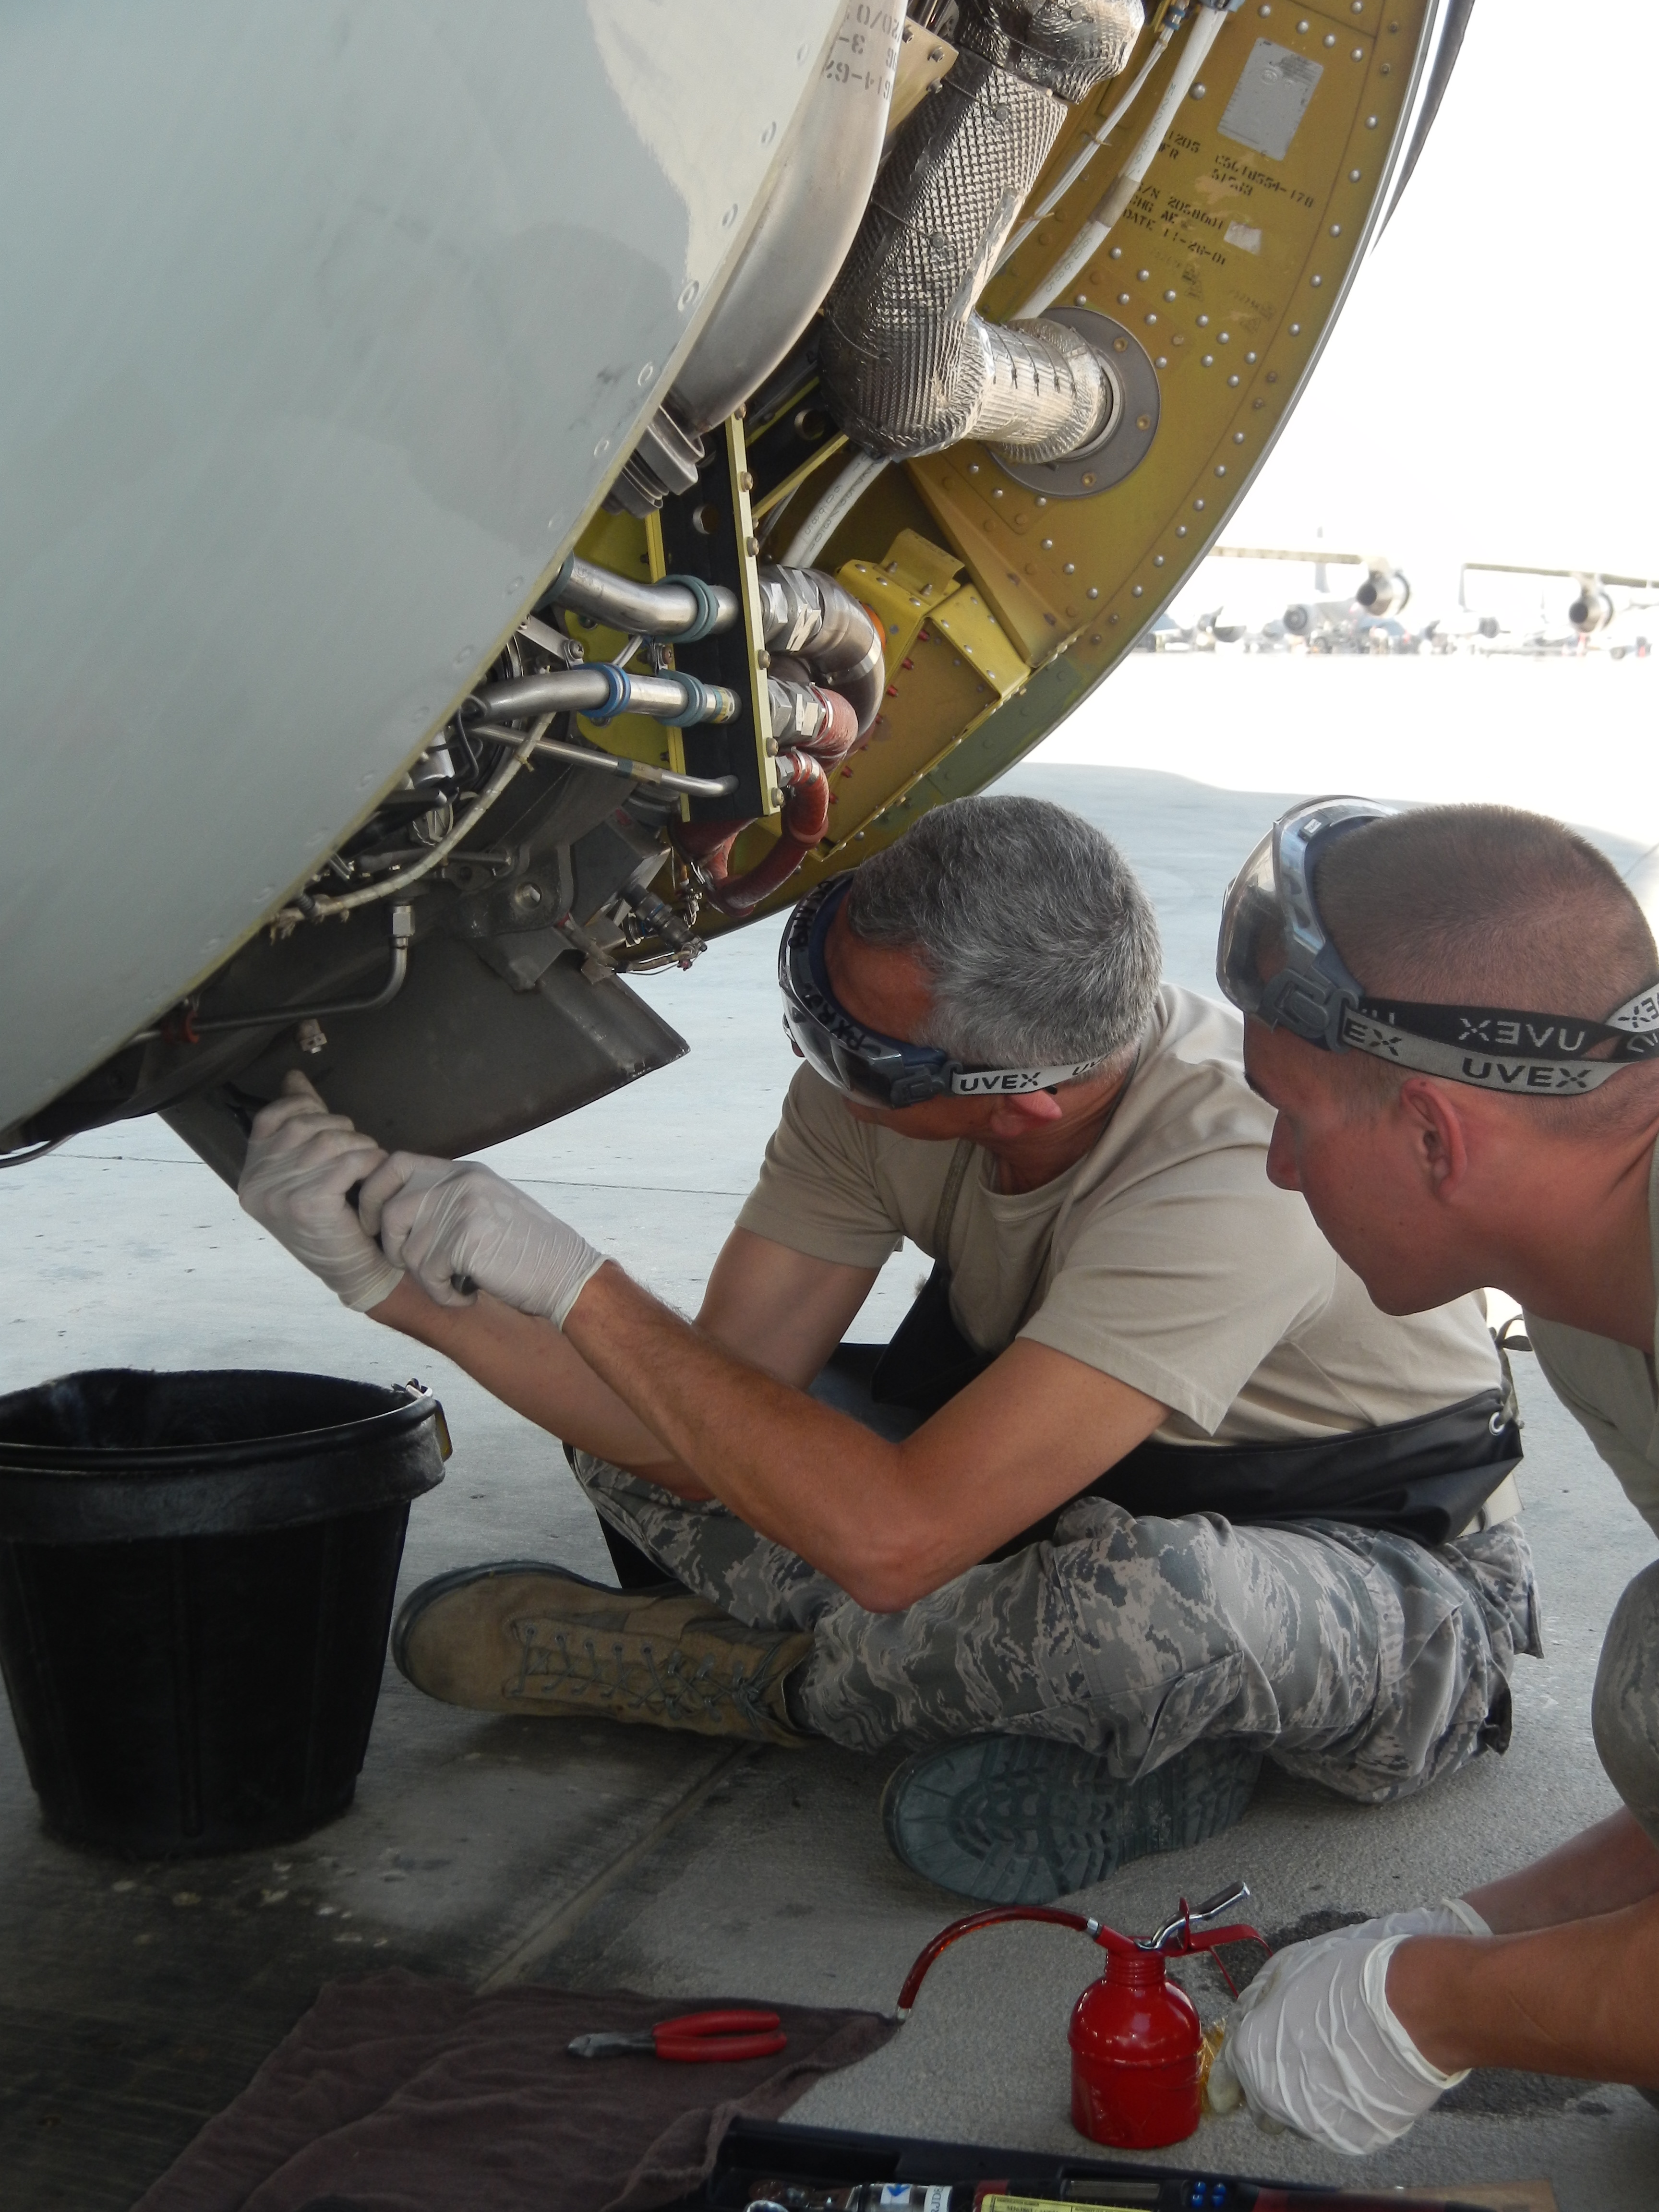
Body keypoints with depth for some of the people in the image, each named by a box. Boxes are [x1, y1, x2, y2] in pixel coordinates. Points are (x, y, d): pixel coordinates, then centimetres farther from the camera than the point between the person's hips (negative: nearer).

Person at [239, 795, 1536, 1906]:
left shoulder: (1230, 1170, -38)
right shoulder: (881, 1071, -16)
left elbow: (892, 1537, -41)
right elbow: (706, 1425, -14)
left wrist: (576, 1284, -35)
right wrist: (401, 1279, -23)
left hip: (1402, 1569, -5)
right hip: (1109, 1504, 6)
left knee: (1135, 1602, -41)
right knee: (652, 1438, -8)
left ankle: (798, 1682, -8)